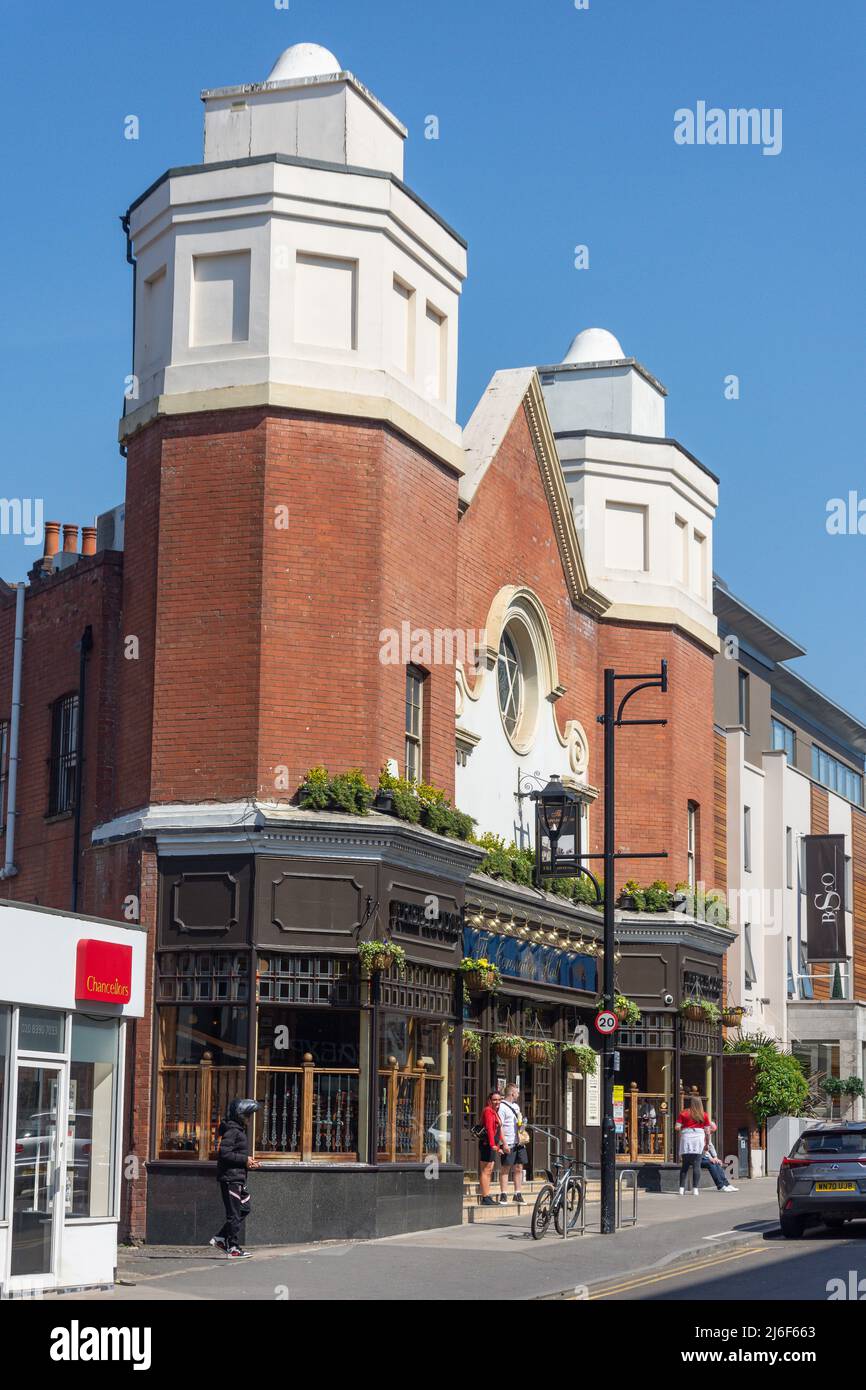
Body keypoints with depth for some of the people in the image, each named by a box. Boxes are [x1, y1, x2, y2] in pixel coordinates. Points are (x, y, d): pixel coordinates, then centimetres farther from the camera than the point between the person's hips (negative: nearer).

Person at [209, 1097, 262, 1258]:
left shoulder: (239, 1130, 18)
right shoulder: (232, 1131, -14)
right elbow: (224, 1153, -23)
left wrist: (247, 1162, 8)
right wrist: (244, 1159, -17)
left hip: (238, 1177, 10)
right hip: (230, 1177, -10)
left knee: (244, 1208, 12)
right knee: (234, 1213, -5)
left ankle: (220, 1238, 16)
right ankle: (233, 1248, 1)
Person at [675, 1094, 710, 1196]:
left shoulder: (683, 1113, 5)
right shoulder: (704, 1115, 8)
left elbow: (677, 1127, -1)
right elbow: (707, 1131, 7)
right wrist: (707, 1143, 17)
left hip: (686, 1138, 0)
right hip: (699, 1138, 0)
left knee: (685, 1165, 6)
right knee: (696, 1165, 0)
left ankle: (682, 1188, 2)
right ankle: (695, 1189, -5)